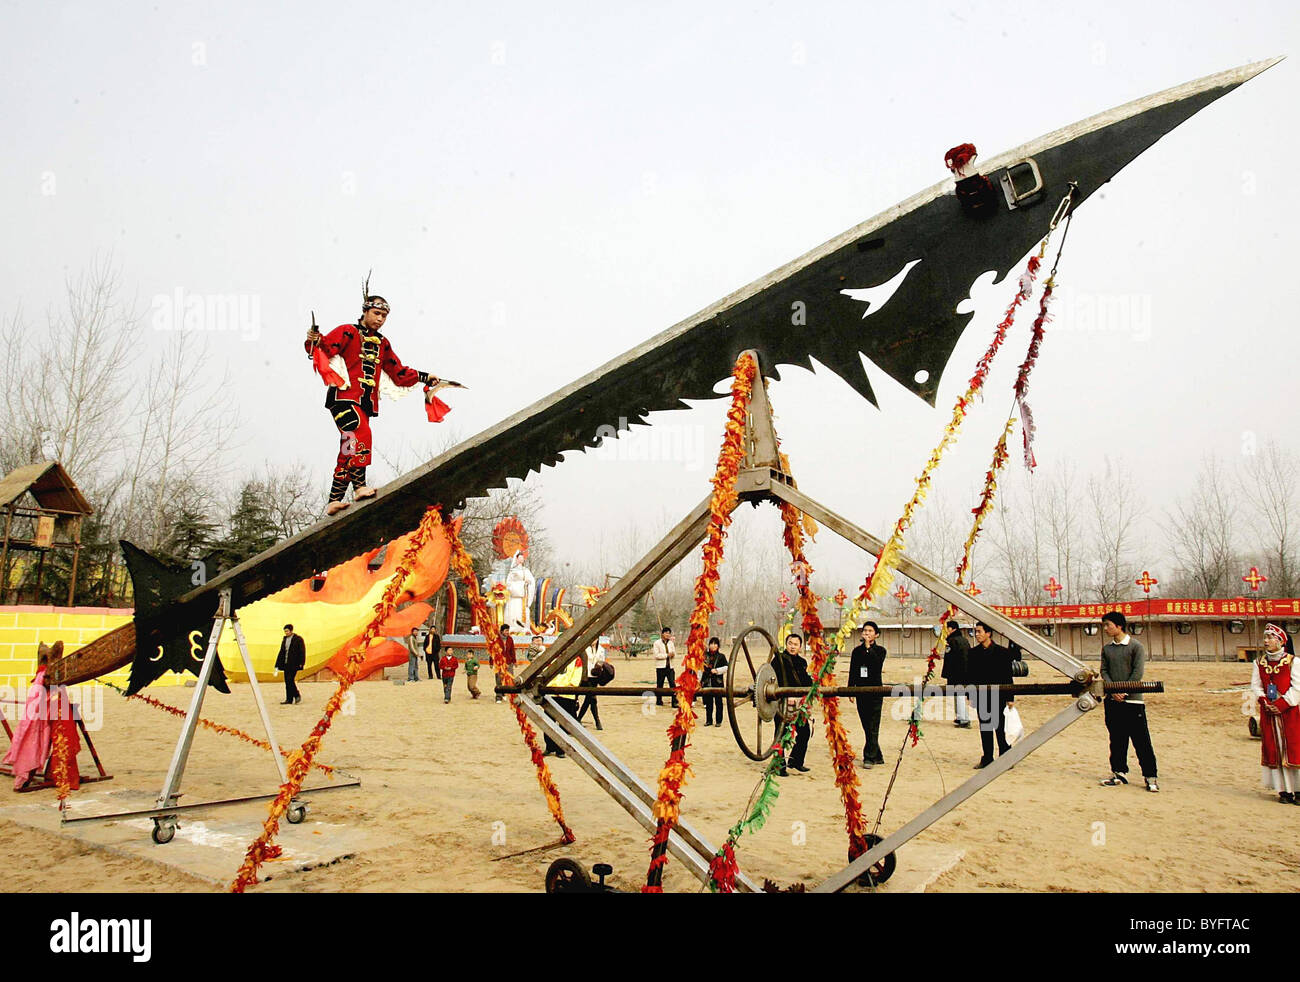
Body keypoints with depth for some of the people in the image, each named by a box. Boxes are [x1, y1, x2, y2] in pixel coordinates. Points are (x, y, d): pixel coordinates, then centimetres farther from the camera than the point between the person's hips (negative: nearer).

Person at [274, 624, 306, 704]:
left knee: (290, 680, -14)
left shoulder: (298, 639, -4)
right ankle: (289, 699, 7)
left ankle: (297, 696, 1)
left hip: (294, 664, -7)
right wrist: (277, 665, 15)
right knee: (287, 681, 4)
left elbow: (302, 652, -7)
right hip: (286, 664, 7)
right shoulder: (284, 640, 16)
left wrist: (301, 664, -15)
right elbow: (281, 653, 19)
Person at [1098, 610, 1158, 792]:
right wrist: (1113, 691, -9)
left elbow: (1138, 672, -9)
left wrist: (1124, 692, -14)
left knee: (1141, 740, -2)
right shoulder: (1106, 648, 11)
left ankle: (1150, 777, 5)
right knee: (1117, 739, 9)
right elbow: (1104, 671, 6)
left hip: (1133, 700, -5)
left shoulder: (1136, 646, -4)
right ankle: (1119, 773, 17)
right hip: (1112, 701, 5)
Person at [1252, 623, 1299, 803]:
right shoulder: (1259, 663, 9)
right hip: (1268, 713, 3)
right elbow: (1255, 686, 5)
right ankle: (1284, 790, 8)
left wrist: (1281, 705, -15)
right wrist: (1265, 702, -12)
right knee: (1273, 750, 2)